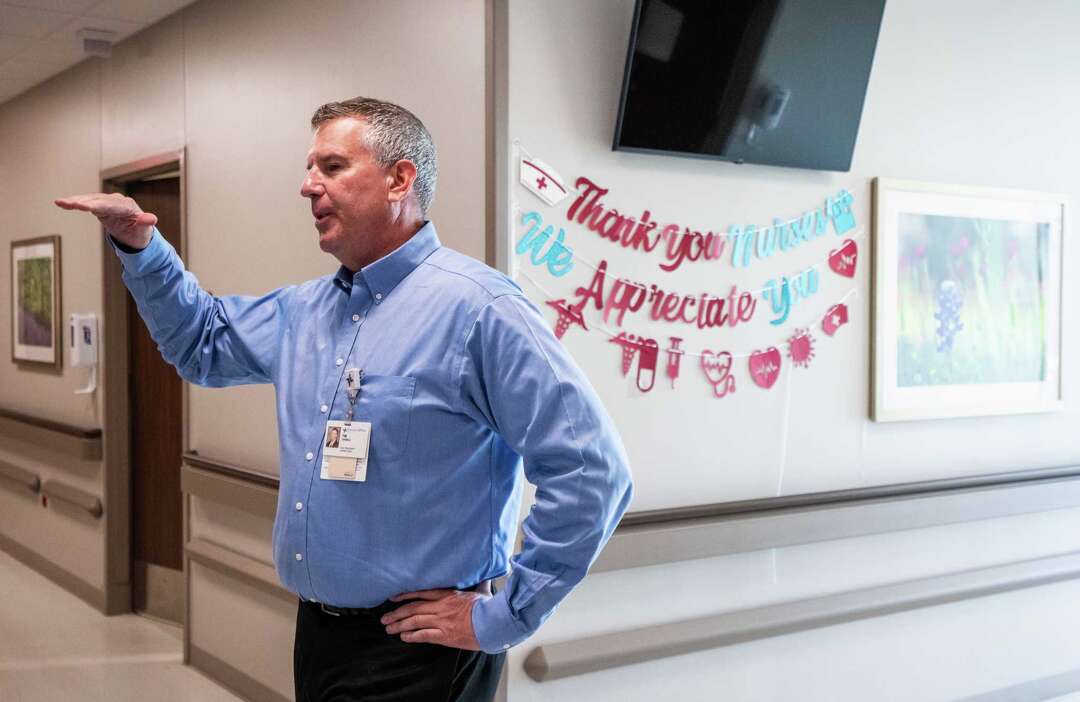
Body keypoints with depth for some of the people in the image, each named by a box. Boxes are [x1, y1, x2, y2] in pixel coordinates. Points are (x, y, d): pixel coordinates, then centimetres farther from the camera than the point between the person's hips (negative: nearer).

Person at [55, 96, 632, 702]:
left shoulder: (478, 309, -18)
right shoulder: (306, 309, 8)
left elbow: (594, 474, -21)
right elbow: (203, 342, 27)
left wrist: (501, 617, -17)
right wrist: (140, 245, 11)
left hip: (417, 652, -8)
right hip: (317, 633, 8)